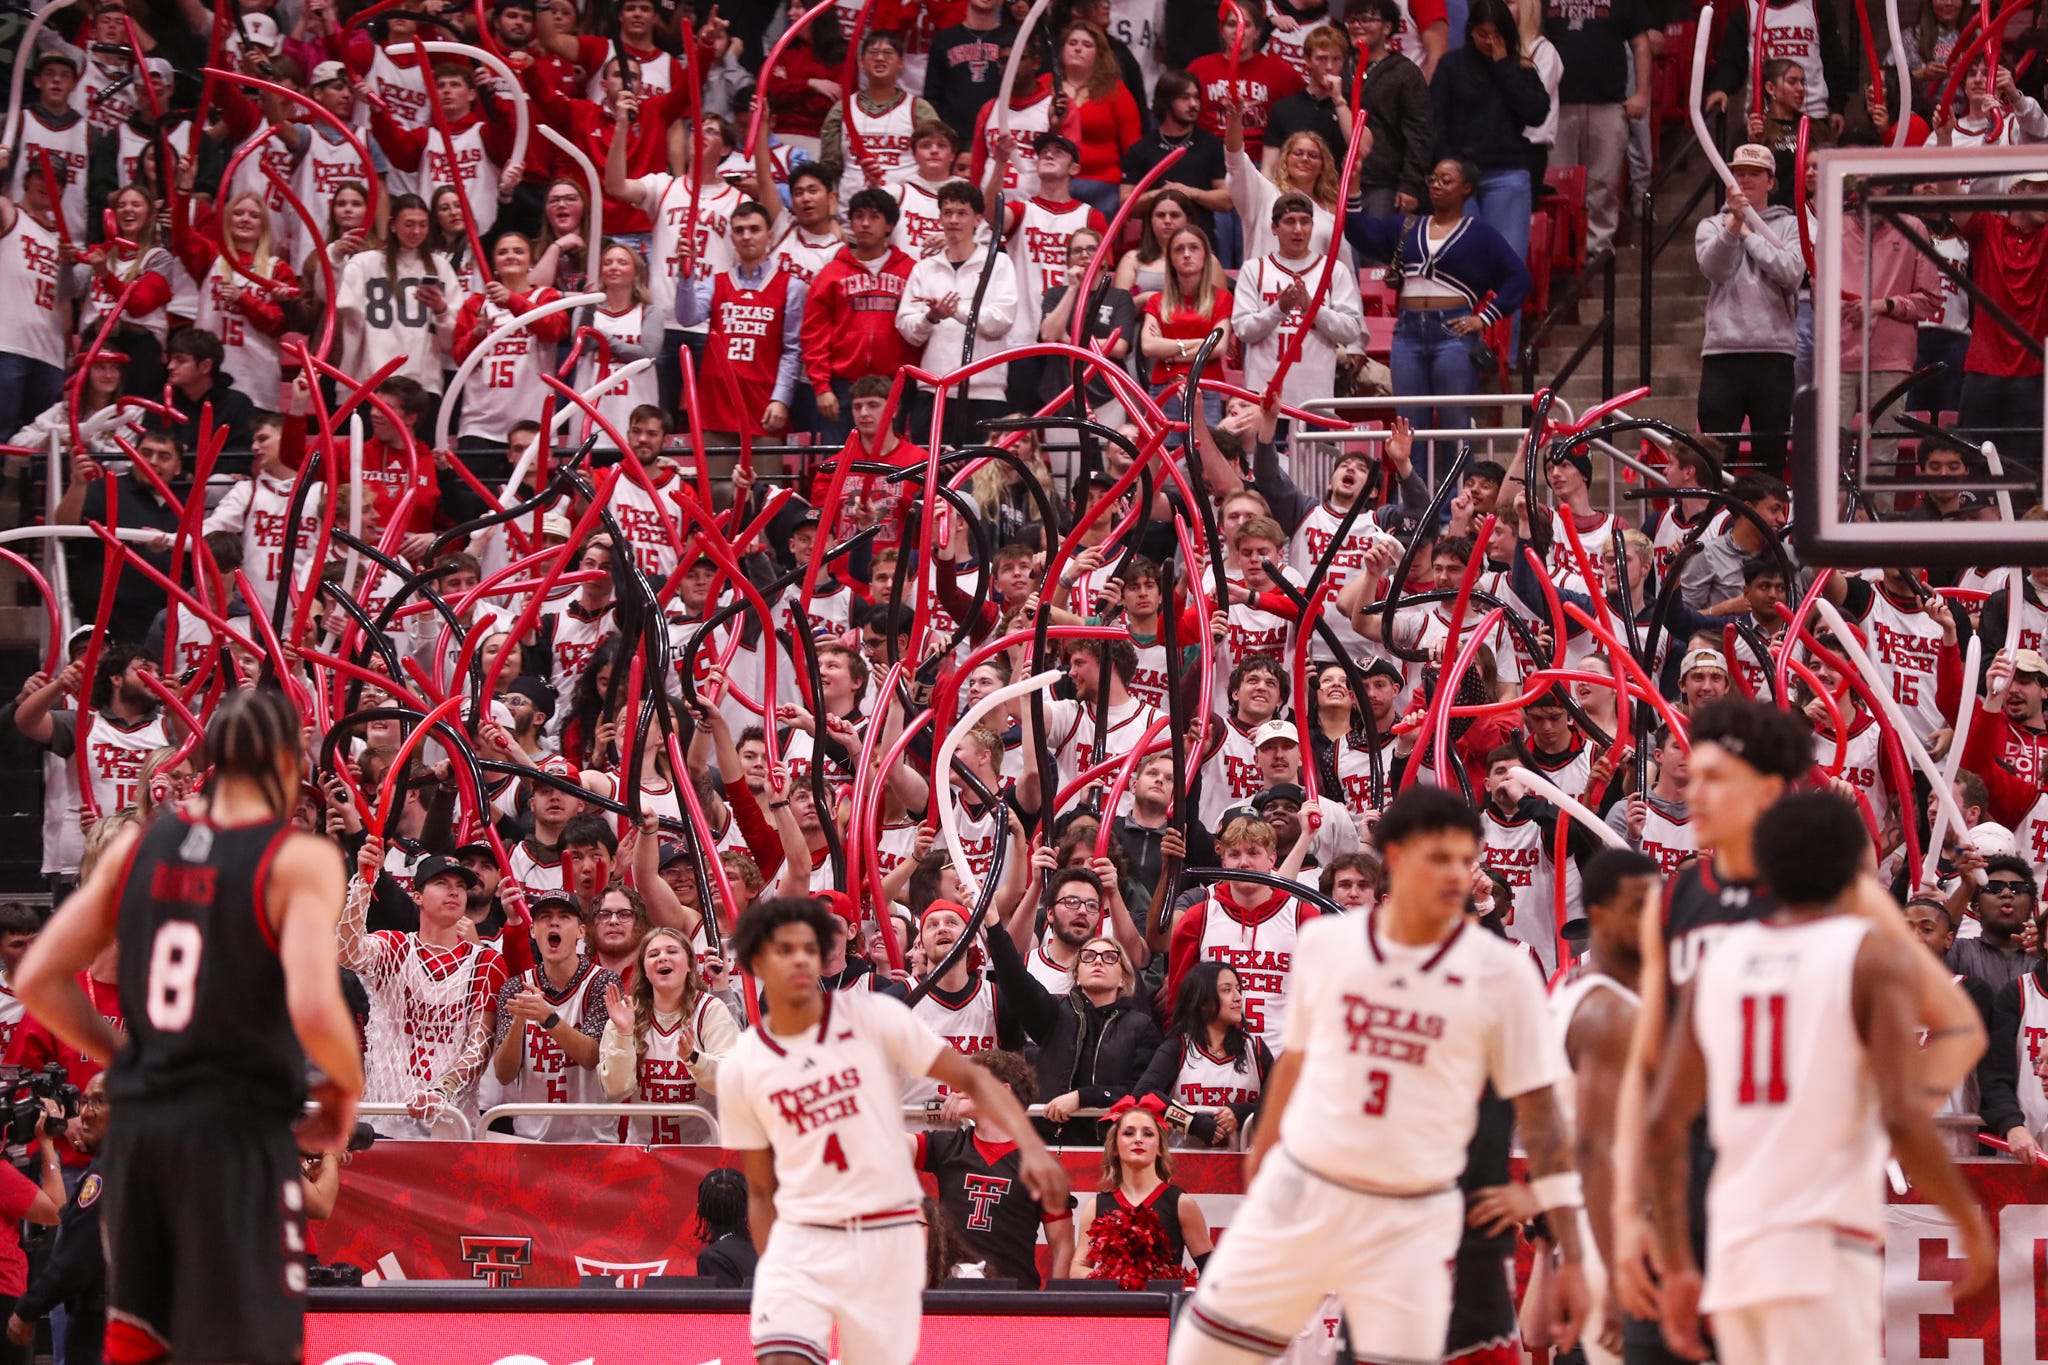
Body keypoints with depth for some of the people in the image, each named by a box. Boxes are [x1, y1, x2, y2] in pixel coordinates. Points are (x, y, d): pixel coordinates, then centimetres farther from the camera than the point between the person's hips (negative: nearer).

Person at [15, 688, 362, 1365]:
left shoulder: (136, 847, 6)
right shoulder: (299, 861, -10)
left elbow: (37, 981, 6)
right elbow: (314, 1009, -23)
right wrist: (347, 1085, -3)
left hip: (140, 1127, 5)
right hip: (239, 1133, -5)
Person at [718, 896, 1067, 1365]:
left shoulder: (873, 1018, -3)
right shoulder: (740, 1071, 4)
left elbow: (973, 1079, -4)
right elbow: (761, 1191, 13)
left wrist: (1031, 1147, -19)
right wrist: (770, 1267, 6)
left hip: (889, 1239, -1)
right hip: (800, 1243, 1)